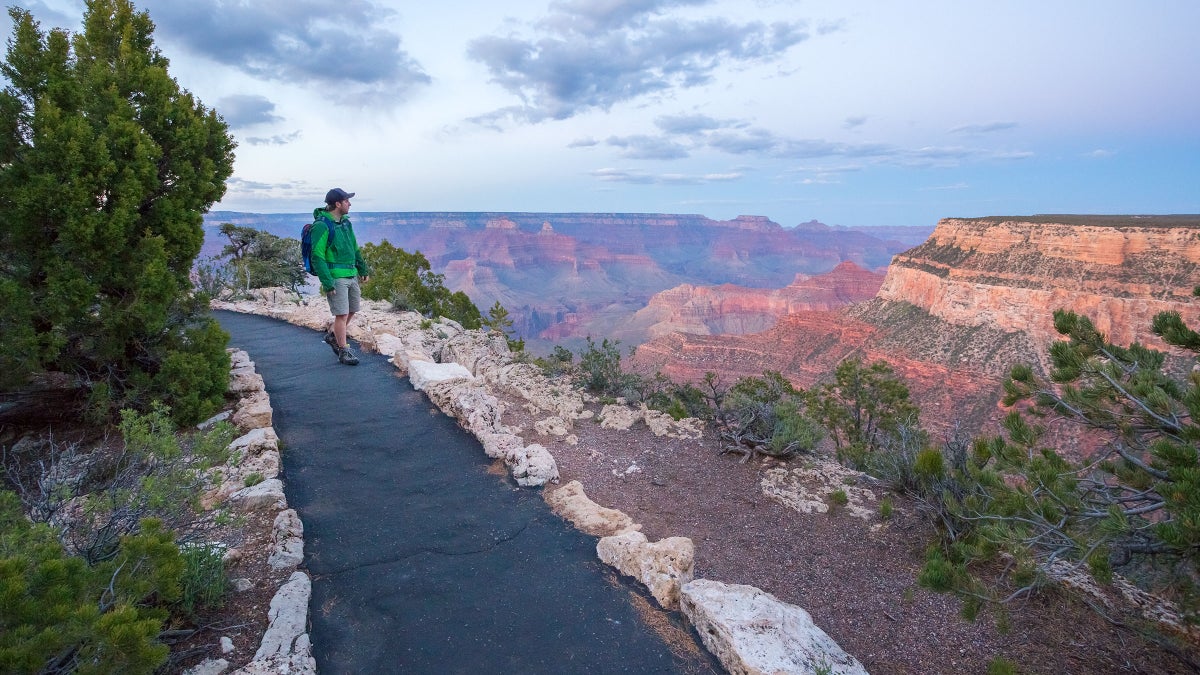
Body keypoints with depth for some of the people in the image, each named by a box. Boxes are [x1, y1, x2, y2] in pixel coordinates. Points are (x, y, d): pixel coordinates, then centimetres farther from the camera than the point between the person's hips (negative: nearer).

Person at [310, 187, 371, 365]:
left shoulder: (346, 222, 12)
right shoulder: (321, 225, -14)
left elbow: (355, 249, 22)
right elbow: (317, 256, -16)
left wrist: (363, 270, 23)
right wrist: (327, 283, -20)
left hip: (351, 275, 8)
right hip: (335, 276, -8)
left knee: (352, 310, 16)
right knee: (341, 314, -4)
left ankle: (332, 335, 36)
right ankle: (343, 351, 8)